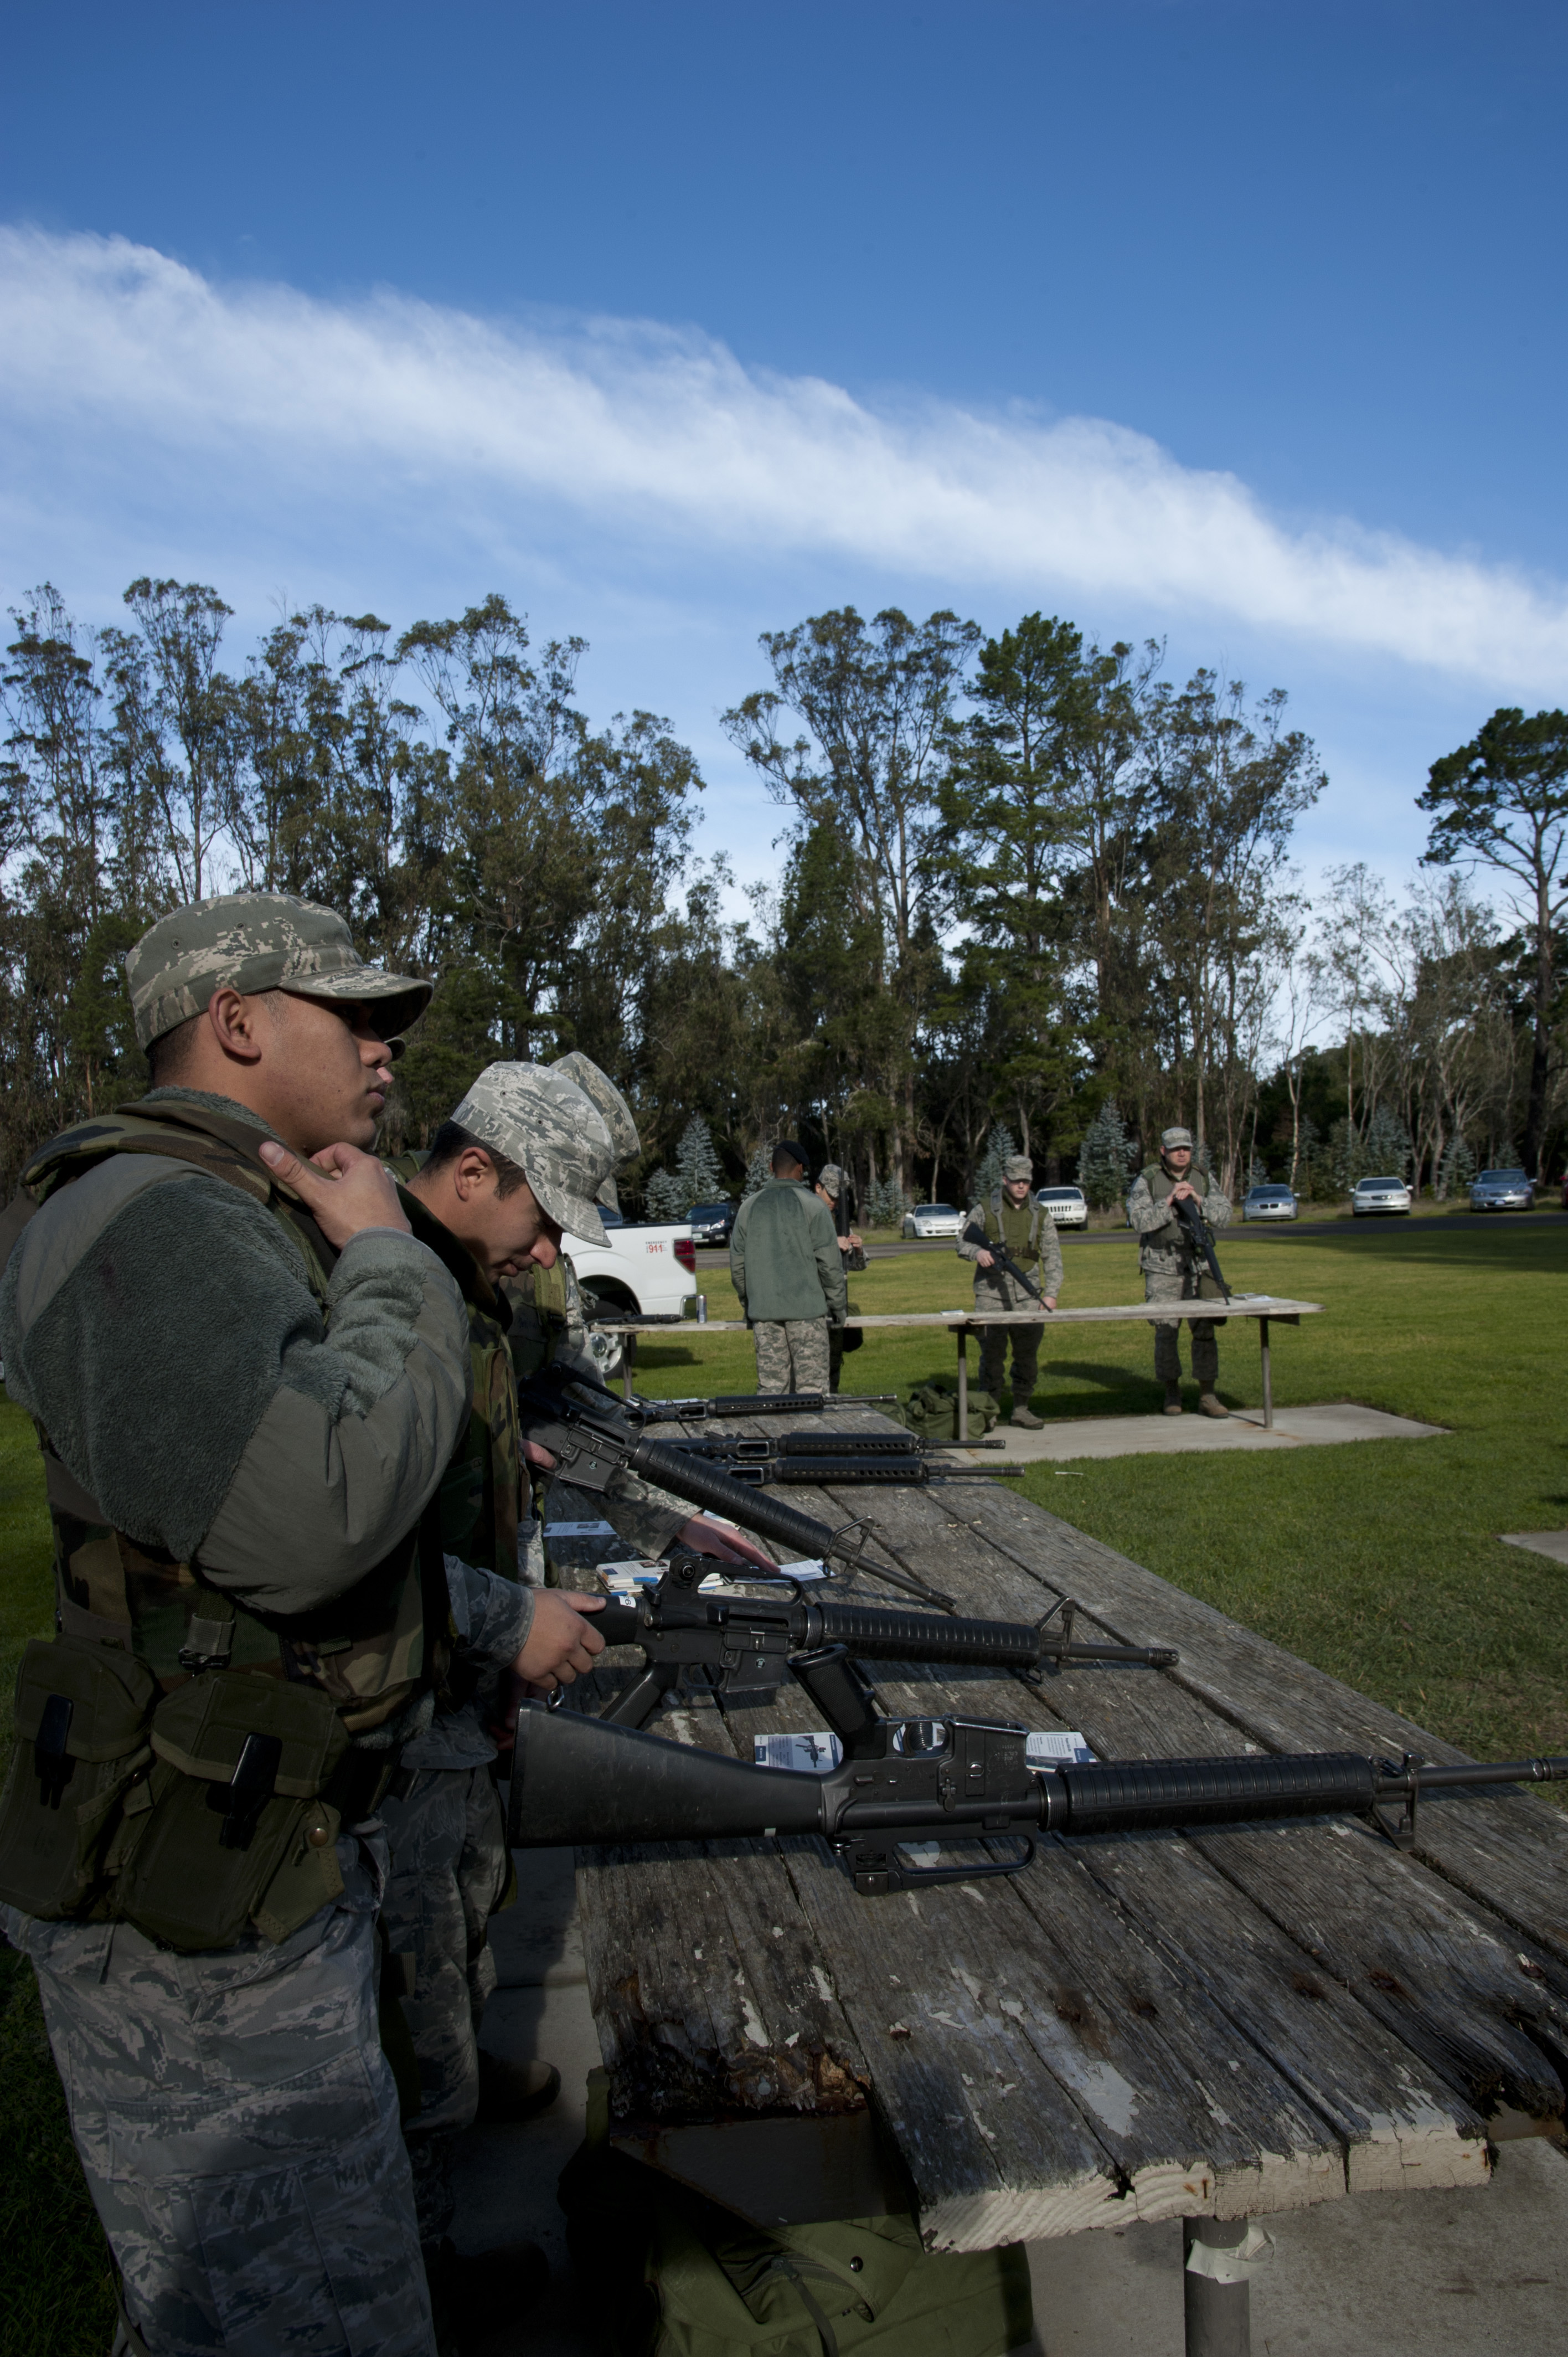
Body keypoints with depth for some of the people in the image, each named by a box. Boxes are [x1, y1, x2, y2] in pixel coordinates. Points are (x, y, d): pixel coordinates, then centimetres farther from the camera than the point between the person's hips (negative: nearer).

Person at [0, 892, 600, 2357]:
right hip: (199, 1918, -10)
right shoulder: (153, 1221, -23)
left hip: (290, 1850, 10)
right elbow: (309, 1517, -37)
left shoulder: (255, 1225, 12)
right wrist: (386, 1260, -24)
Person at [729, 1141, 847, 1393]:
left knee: (770, 1384, 7)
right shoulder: (812, 1205, -3)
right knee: (811, 1383, -2)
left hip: (762, 1310, 4)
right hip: (806, 1309, -4)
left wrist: (747, 1302, 24)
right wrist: (839, 1306, 3)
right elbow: (829, 1262, -6)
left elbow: (737, 1263, 14)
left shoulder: (749, 1206, 11)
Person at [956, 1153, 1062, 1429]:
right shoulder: (984, 1211, 4)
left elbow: (1052, 1257, 9)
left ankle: (1022, 1408, 17)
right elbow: (962, 1243, 8)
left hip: (1028, 1296, 3)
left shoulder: (1041, 1215, 11)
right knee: (992, 1354, -2)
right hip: (991, 1294, -2)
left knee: (1028, 1353, 5)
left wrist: (1052, 1292, -1)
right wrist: (977, 1252, -15)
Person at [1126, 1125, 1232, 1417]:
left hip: (1198, 1266, 2)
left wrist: (1199, 1200, -14)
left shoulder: (1204, 1179, 8)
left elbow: (1224, 1216, 1)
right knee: (1166, 1332, 2)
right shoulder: (1147, 1180, -2)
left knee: (1205, 1329, -1)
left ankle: (1207, 1395, 5)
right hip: (1162, 1269, -2)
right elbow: (1138, 1220, -13)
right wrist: (1168, 1202, -22)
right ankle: (1172, 1393, 15)